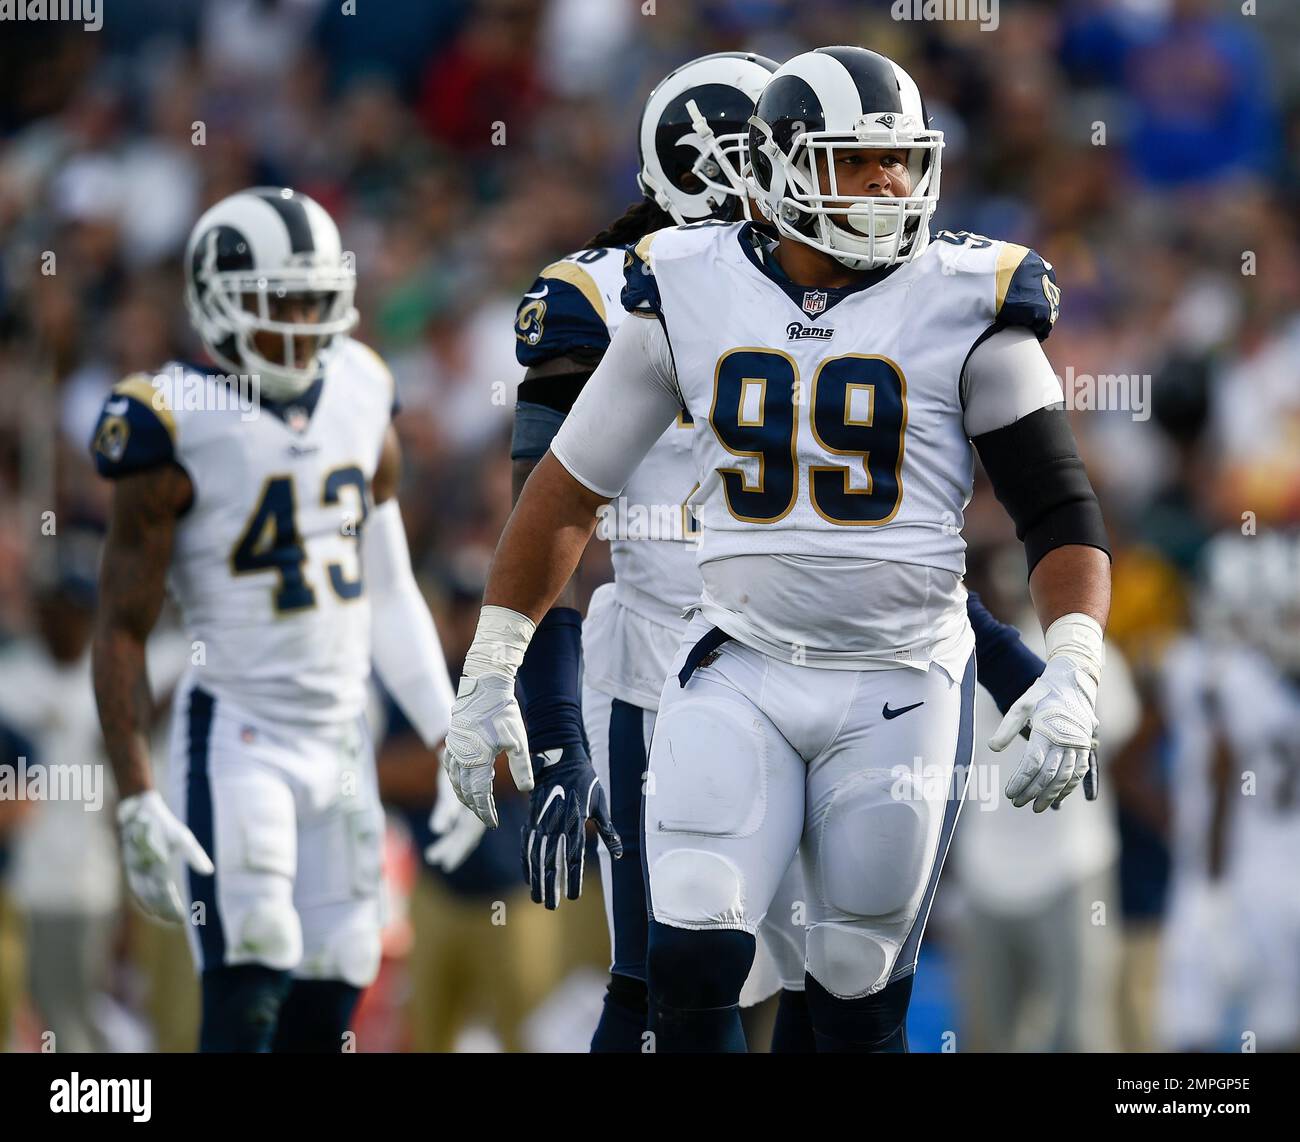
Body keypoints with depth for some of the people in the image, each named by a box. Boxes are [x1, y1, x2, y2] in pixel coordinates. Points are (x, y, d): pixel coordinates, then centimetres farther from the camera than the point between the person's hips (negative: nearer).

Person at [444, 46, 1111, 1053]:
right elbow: (570, 486, 10)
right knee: (692, 967, -14)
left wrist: (1073, 675, -20)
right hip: (737, 672, 1)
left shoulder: (962, 308, -5)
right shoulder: (689, 297, 1)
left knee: (858, 1007, 4)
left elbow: (1061, 514, -3)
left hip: (899, 687, -1)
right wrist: (488, 674, 9)